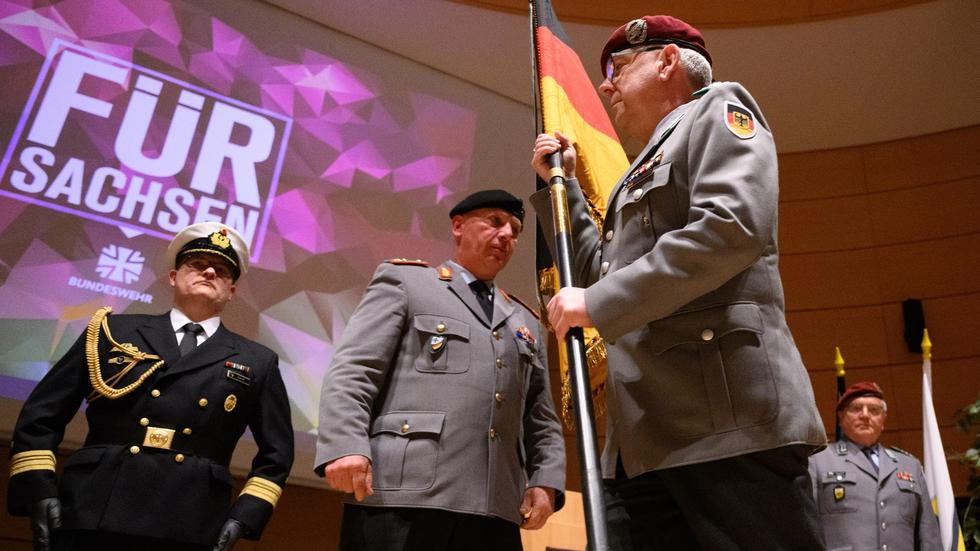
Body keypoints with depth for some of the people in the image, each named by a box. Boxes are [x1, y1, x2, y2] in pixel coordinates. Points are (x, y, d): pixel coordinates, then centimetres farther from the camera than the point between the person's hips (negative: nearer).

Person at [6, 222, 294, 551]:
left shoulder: (258, 363, 11)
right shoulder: (113, 330, 11)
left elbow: (276, 455, 13)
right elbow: (40, 416, 10)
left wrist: (243, 517, 1)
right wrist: (40, 495, 0)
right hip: (89, 522, 0)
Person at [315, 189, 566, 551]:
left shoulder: (526, 323, 27)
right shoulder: (404, 281, 12)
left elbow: (542, 422, 23)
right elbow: (350, 373, 0)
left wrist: (546, 481, 5)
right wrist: (344, 448, -16)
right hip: (402, 496, -4)